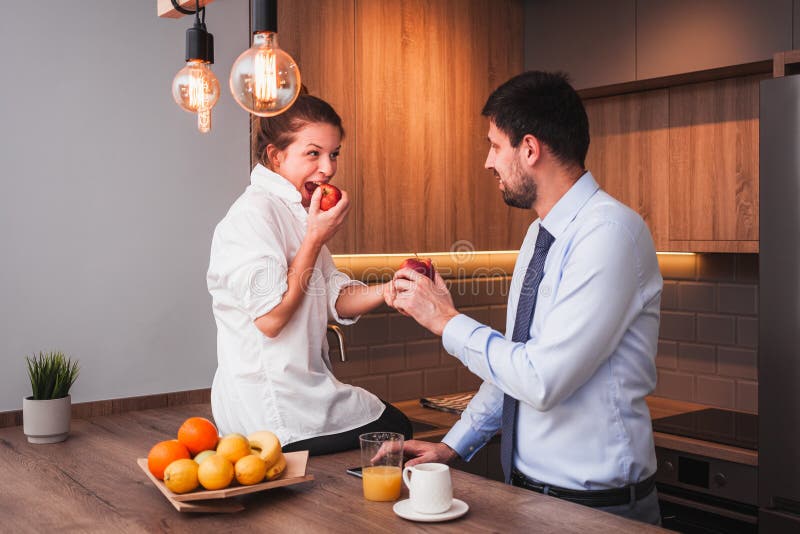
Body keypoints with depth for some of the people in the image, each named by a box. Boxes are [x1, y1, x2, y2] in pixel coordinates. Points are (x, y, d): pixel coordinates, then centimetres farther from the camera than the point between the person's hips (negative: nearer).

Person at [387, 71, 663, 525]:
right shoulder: (540, 235, 7)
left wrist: (447, 320, -15)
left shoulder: (610, 232, -21)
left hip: (595, 504, -7)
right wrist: (454, 444, 11)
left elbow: (541, 380, -27)